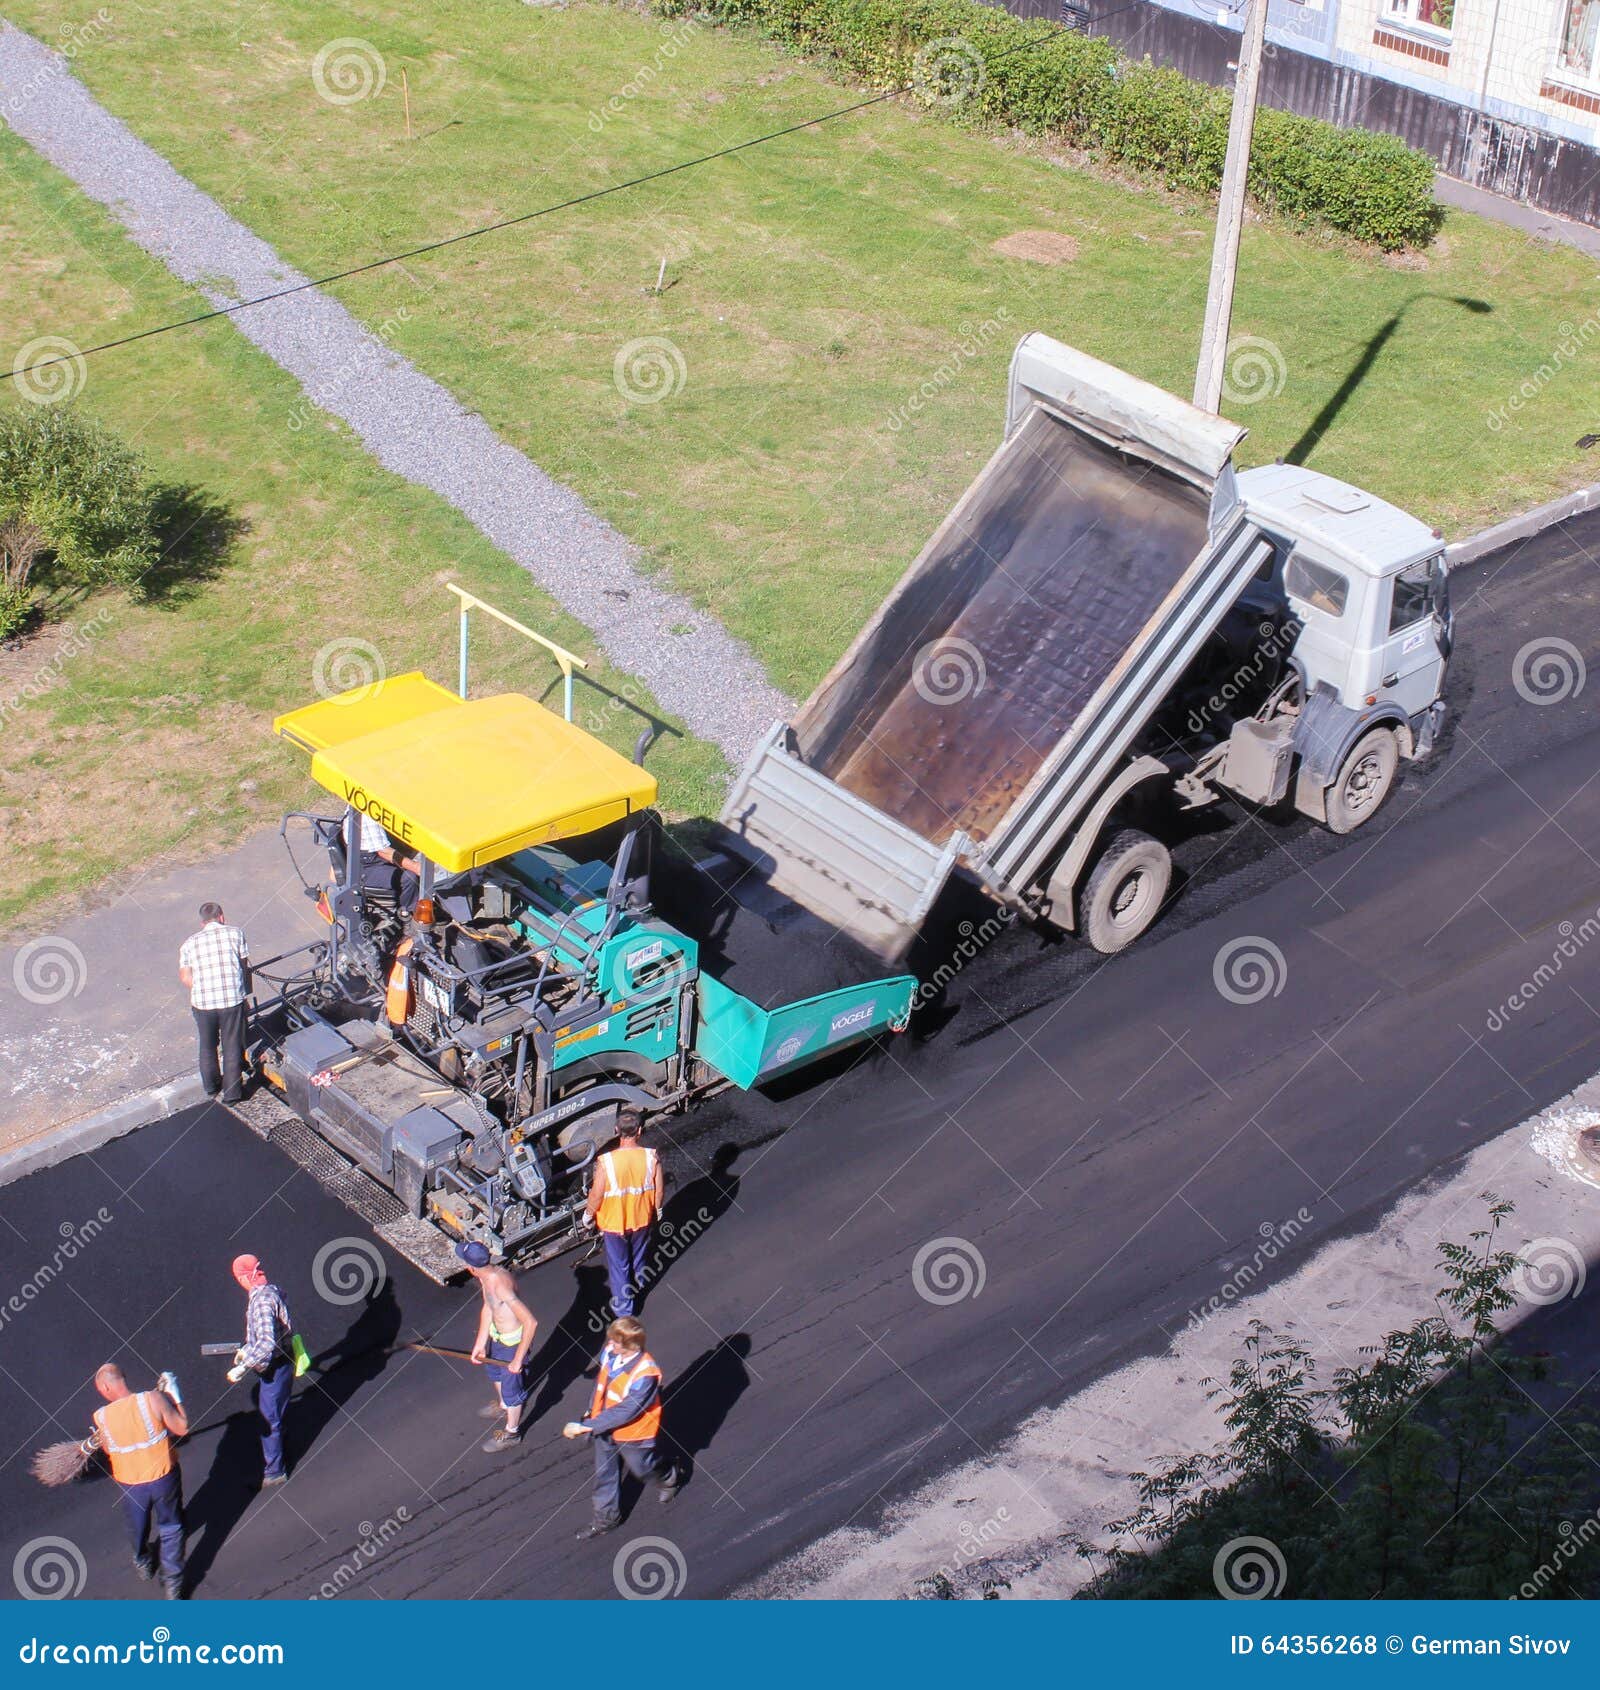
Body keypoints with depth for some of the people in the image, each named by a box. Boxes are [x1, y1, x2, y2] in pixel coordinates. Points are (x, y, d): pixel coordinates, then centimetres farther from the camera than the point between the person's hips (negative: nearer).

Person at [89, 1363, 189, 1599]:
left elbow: (108, 1451, 0)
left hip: (130, 1484, 1)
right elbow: (182, 1428, -14)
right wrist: (174, 1395, -5)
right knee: (170, 1528, 21)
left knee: (138, 1528, 30)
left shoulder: (101, 1417, -17)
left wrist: (95, 1441, 21)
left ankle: (143, 1563, 56)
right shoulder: (154, 1399, -23)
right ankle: (173, 1583, 25)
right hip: (164, 1476, -1)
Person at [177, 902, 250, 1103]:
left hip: (202, 1002, 2)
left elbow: (185, 977, 2)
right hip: (232, 999, -2)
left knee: (207, 1045, 22)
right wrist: (246, 994, 15)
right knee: (232, 1047, 11)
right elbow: (245, 967, 4)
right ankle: (232, 1091, 17)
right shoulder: (235, 934, 4)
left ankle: (211, 1086, 37)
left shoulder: (189, 943, 8)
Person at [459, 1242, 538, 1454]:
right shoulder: (486, 1277, -12)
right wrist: (480, 1343, 2)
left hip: (514, 1341, -9)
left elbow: (531, 1322, -40)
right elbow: (488, 1308, 3)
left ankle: (511, 1433, 39)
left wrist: (518, 1359, -32)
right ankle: (503, 1405, 63)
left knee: (511, 1385, 14)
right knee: (494, 1369, 34)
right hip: (497, 1335, 9)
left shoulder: (501, 1286, -40)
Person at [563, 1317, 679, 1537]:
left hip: (632, 1433, -5)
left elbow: (625, 1411, -36)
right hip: (605, 1427, 5)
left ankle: (669, 1479, 56)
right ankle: (606, 1518, 39)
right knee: (605, 1474, 18)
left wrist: (586, 1426, -35)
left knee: (641, 1467, 23)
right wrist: (592, 1411, 9)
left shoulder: (645, 1374, -37)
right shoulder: (609, 1353, -18)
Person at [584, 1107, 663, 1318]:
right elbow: (659, 1190, -9)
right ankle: (638, 1287, 54)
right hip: (642, 1219, 3)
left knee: (619, 1265, 18)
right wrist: (656, 1210, 12)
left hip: (614, 1222, -3)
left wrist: (588, 1214, 2)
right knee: (639, 1256, 29)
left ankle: (623, 1307, 31)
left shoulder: (605, 1161, -30)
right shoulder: (652, 1157, -23)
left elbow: (596, 1195, -18)